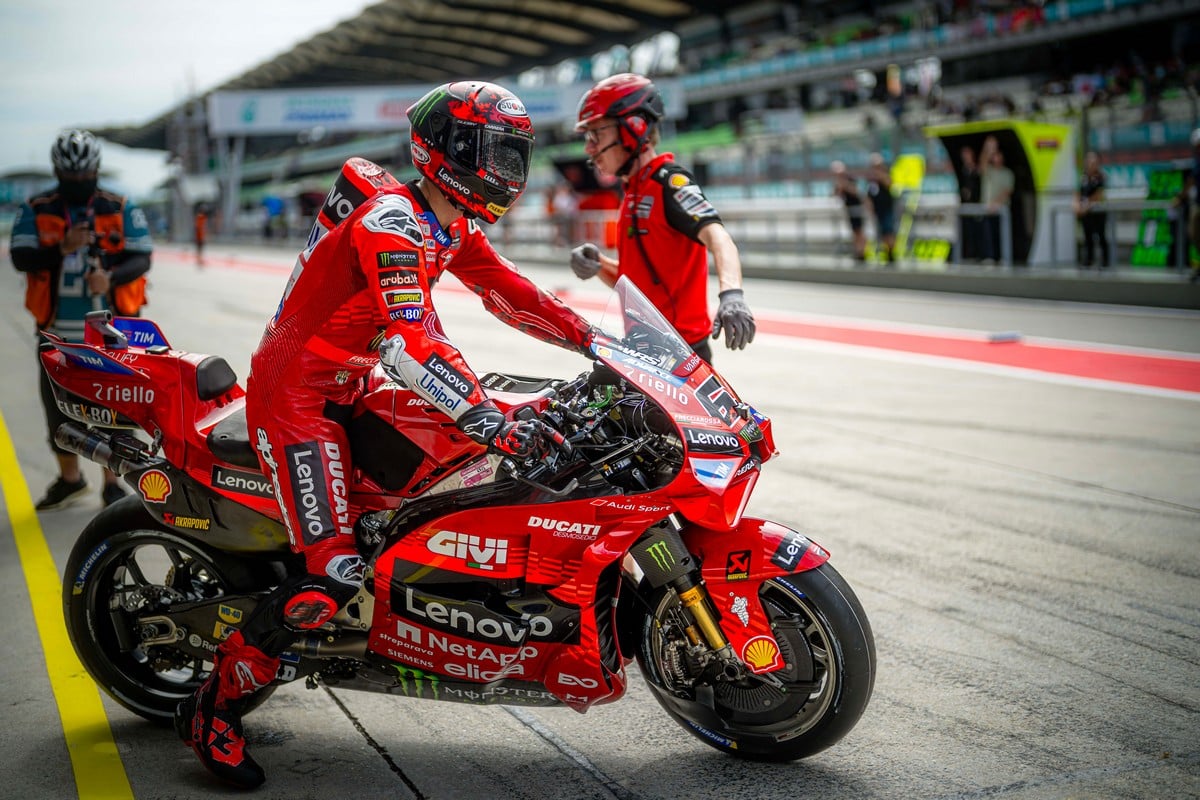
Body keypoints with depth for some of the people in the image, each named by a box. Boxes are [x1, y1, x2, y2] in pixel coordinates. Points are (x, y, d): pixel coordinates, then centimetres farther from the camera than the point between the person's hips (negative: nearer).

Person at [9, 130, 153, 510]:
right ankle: (70, 478, 30)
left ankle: (113, 483, 14)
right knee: (59, 408, 11)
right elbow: (21, 258, -9)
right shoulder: (35, 211, 1)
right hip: (57, 332, 2)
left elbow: (142, 258, -5)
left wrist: (111, 276, -25)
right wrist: (62, 248, -26)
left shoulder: (122, 209, 0)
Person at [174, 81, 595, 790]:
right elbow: (409, 343, -33)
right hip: (295, 396, -10)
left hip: (346, 392, 10)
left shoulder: (453, 226, 8)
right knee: (335, 572, -17)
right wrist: (494, 423, -39)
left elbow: (509, 292, 14)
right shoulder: (392, 219, -22)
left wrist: (597, 341, 4)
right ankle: (216, 706, -3)